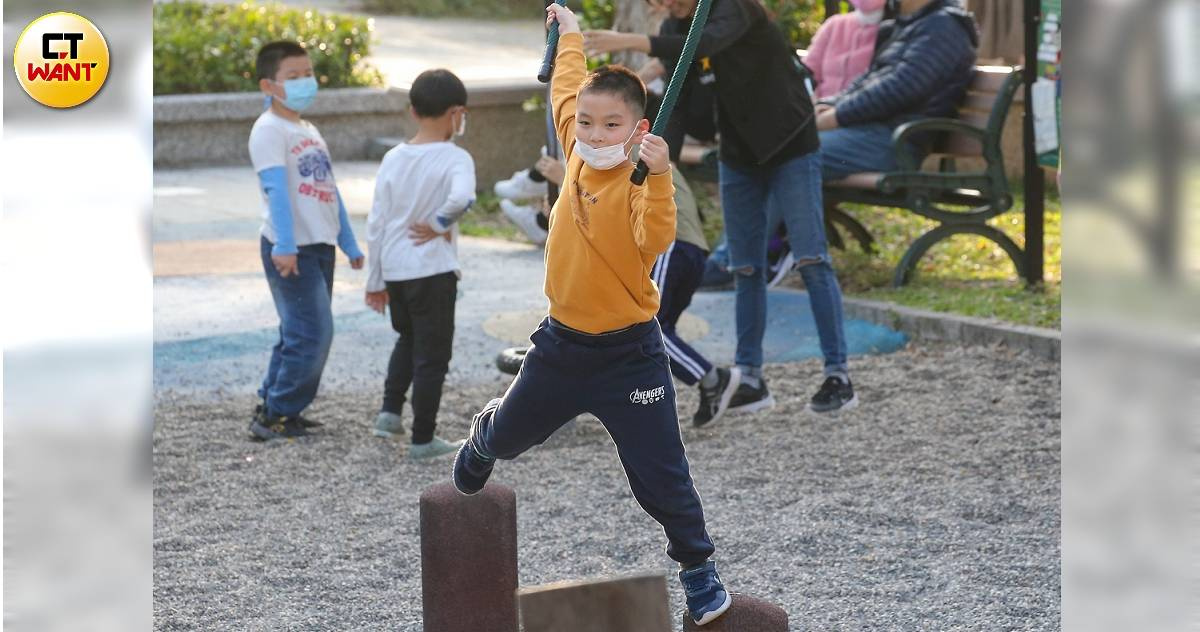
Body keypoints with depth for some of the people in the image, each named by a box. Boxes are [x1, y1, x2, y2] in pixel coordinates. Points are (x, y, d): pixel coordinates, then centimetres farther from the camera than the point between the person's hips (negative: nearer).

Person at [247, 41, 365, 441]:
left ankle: (272, 406, 21)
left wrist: (349, 243, 22)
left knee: (299, 334, 12)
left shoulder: (309, 131, 19)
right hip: (291, 249, -9)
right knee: (312, 335, -12)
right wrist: (284, 246, -30)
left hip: (320, 246, 9)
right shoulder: (269, 130, -10)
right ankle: (276, 416, -4)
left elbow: (330, 189, 22)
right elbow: (277, 189, -21)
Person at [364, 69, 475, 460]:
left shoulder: (393, 159, 4)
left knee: (408, 339, 28)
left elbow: (376, 224, 6)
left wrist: (375, 280, 13)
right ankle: (423, 439, 9)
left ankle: (390, 410, 20)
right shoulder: (454, 158, -12)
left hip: (393, 269, 6)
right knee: (432, 354, 5)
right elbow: (462, 198, -34)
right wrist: (441, 225, -14)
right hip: (433, 270, -5)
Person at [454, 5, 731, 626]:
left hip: (628, 354, -6)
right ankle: (478, 446, 62)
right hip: (562, 342, 6)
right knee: (509, 431, 27)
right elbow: (566, 92, 15)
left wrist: (658, 176, -52)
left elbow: (655, 240, -39)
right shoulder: (579, 156, -2)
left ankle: (698, 570, 14)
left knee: (660, 473, -4)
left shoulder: (637, 186, -20)